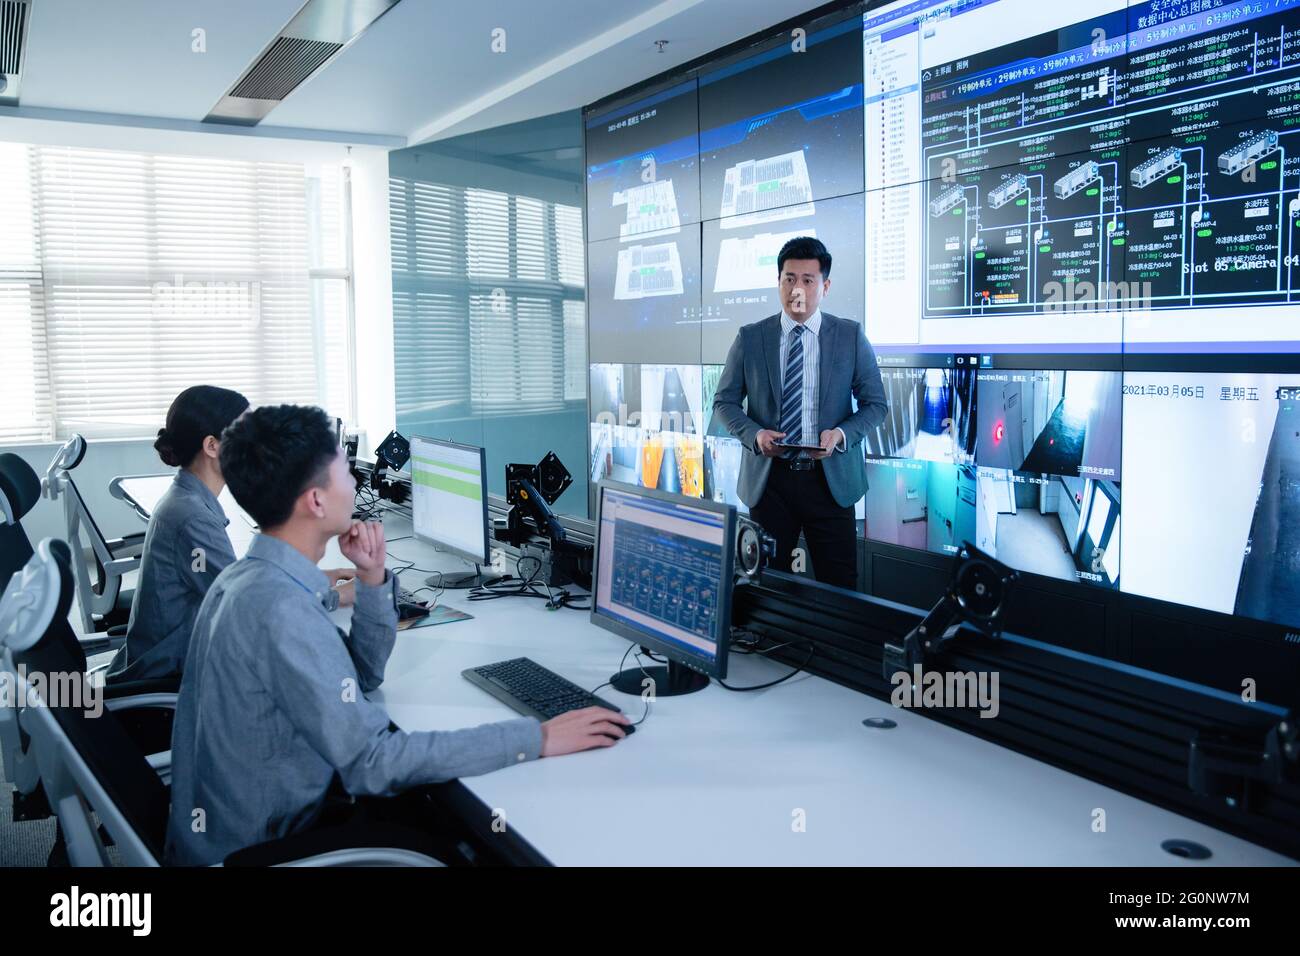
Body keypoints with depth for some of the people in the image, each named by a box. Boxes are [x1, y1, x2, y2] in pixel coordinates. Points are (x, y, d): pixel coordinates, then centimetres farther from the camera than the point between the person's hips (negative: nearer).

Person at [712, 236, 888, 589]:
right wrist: (753, 433, -11)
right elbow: (724, 401, 8)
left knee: (839, 587, 2)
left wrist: (842, 433, -14)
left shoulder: (851, 336, 2)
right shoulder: (750, 338, 3)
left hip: (831, 478, 0)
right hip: (768, 478, 1)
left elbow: (875, 404, 5)